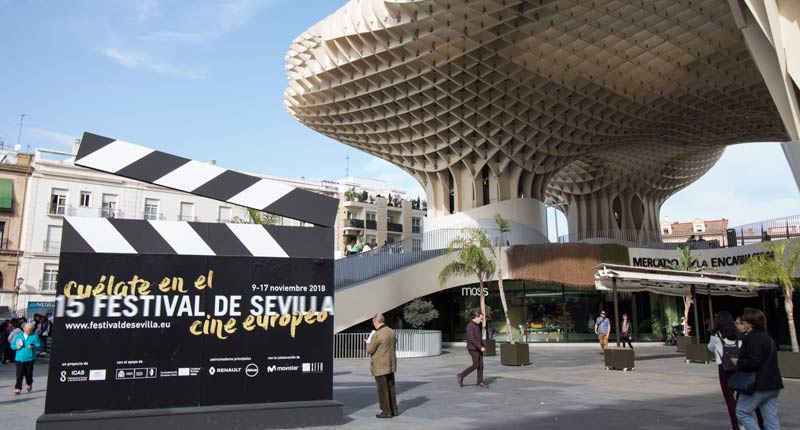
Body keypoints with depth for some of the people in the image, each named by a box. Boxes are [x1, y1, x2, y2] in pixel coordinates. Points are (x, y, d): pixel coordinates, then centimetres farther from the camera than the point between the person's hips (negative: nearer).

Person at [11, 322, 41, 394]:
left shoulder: (34, 336, 1)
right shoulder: (19, 336, 9)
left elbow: (39, 345, -2)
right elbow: (12, 345, 13)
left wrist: (34, 346, -22)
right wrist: (16, 347, -9)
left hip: (30, 358, -1)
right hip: (19, 358, 1)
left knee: (28, 373, 8)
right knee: (19, 374, -4)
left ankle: (29, 384, 33)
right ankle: (18, 388, 1)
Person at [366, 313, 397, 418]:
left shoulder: (377, 335, -21)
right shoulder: (391, 332, 3)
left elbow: (370, 350, -15)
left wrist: (369, 343, 6)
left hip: (380, 367, -8)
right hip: (391, 365, 8)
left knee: (382, 389, 2)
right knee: (391, 388, 15)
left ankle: (386, 412, 8)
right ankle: (393, 410, 22)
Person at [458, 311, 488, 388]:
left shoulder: (477, 325, 13)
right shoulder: (470, 325, -17)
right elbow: (471, 339, -23)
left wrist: (483, 346, 10)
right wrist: (480, 347, -23)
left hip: (478, 348, 9)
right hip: (473, 349, -9)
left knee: (481, 365, 5)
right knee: (475, 365, -6)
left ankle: (480, 382, 9)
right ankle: (461, 376, 6)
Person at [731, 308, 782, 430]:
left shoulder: (753, 338, -15)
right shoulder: (767, 337, 17)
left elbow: (753, 362, -24)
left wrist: (738, 363, -8)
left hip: (758, 386, -9)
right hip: (773, 384, 9)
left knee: (742, 412, 4)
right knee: (771, 418, 8)